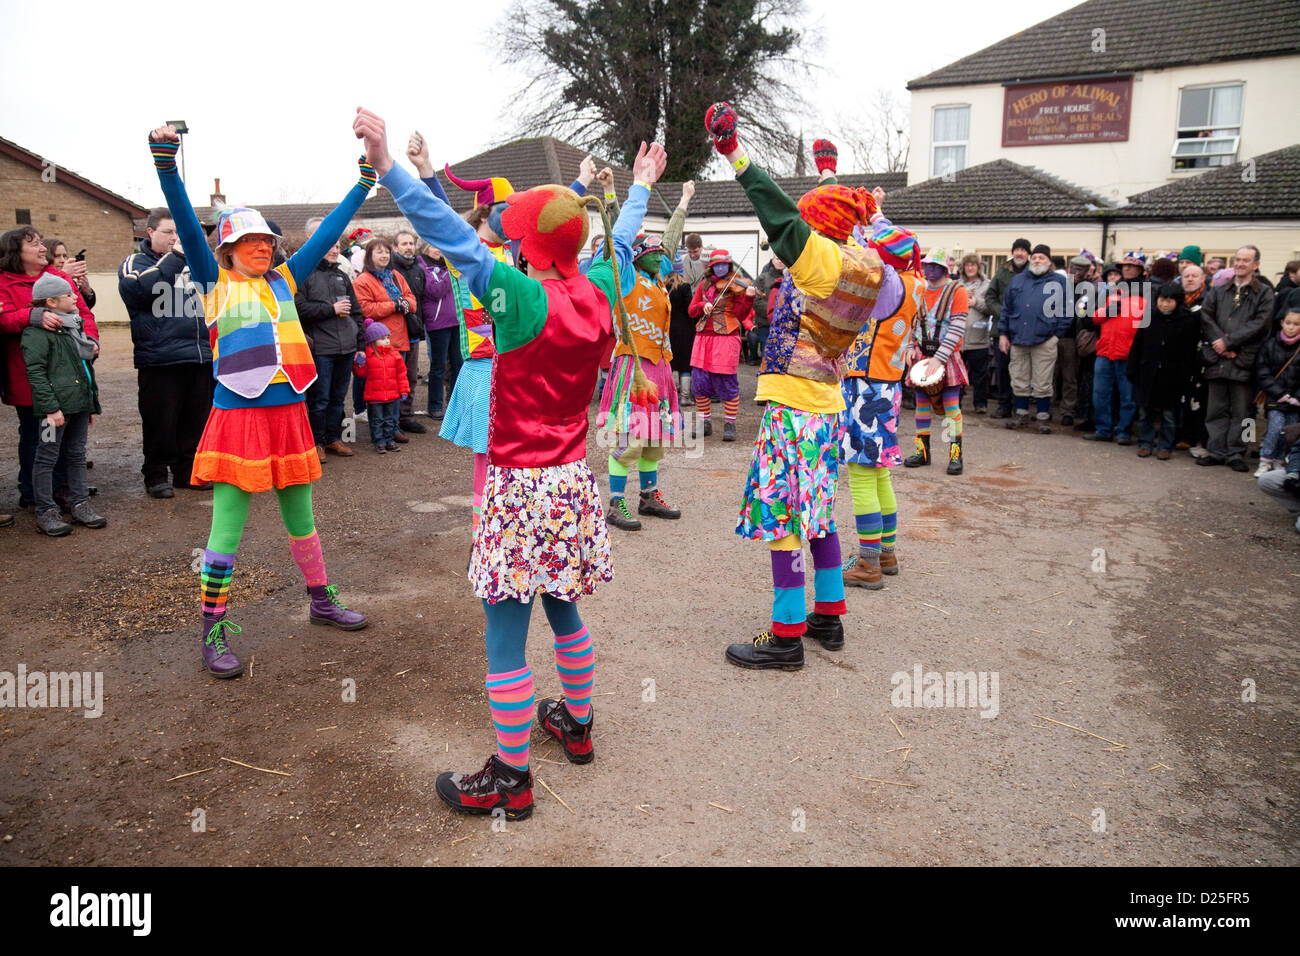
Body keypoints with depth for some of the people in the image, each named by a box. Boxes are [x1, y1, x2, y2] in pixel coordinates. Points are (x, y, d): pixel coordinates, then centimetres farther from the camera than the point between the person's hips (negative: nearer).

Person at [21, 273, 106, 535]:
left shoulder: (73, 325, 18)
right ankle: (45, 512, 5)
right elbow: (35, 372, -15)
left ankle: (80, 504, 21)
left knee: (77, 454, 14)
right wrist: (51, 407, -21)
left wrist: (91, 402, 25)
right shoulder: (37, 332, -9)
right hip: (57, 405, -8)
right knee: (47, 457, 0)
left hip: (80, 402, 8)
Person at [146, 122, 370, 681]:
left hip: (288, 413, 4)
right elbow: (188, 227, -11)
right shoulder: (215, 282, 2)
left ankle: (321, 601, 32)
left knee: (301, 520, 16)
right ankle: (213, 631, 10)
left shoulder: (284, 280, 12)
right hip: (238, 418, -4)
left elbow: (327, 233, 12)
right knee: (226, 529, -1)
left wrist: (365, 182, 11)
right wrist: (166, 165, -24)